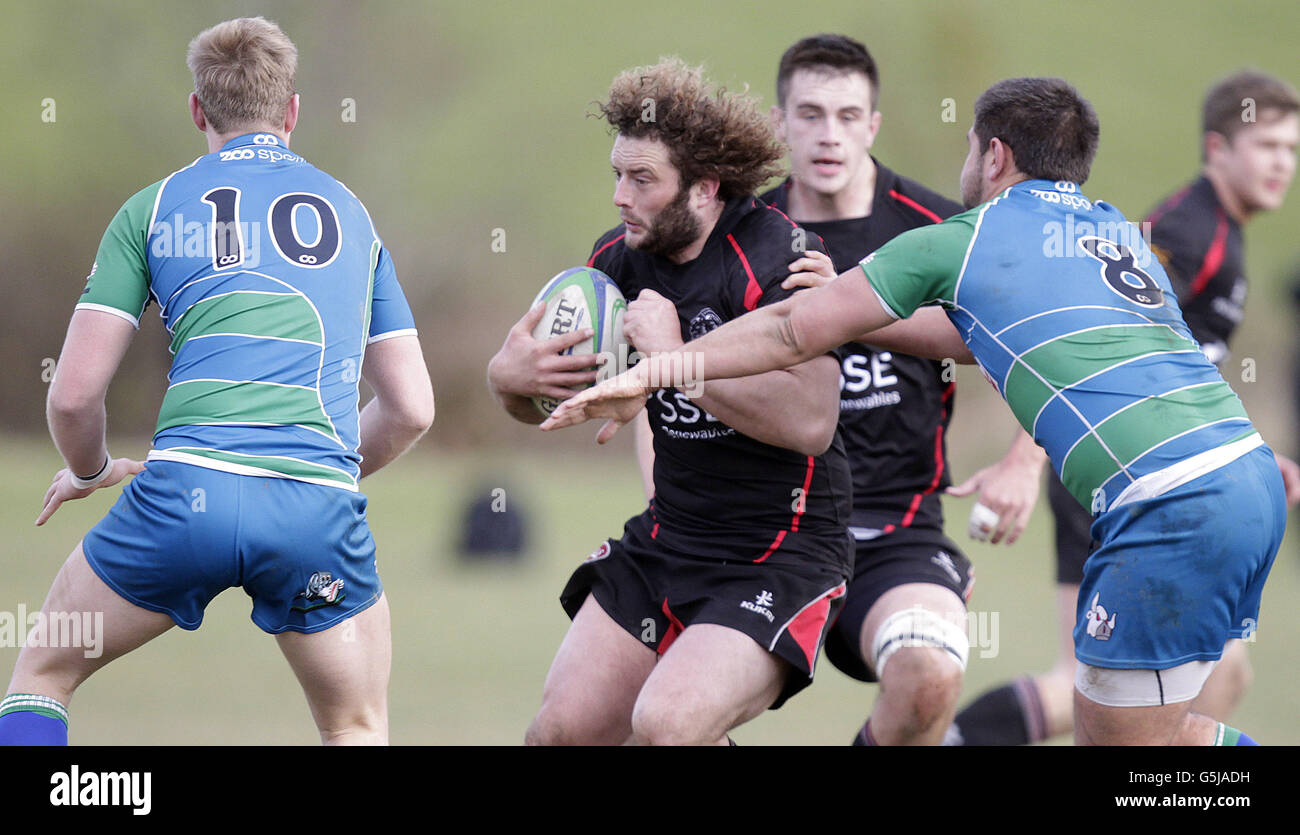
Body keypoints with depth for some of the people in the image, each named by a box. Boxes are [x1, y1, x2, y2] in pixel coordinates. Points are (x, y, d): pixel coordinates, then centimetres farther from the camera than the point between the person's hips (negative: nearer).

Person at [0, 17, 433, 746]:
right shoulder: (351, 214, 20)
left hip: (188, 493, -1)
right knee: (358, 731, 21)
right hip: (321, 508, 1)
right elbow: (412, 408, 19)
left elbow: (74, 393, 8)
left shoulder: (152, 208, 13)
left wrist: (90, 471, 30)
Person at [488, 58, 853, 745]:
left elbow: (810, 422, -31)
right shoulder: (623, 257, 2)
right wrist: (508, 375, -12)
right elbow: (539, 403, 13)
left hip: (781, 555, -7)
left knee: (667, 725, -26)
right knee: (560, 731, 3)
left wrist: (677, 357, -28)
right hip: (665, 537, 7)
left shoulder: (778, 257, -19)